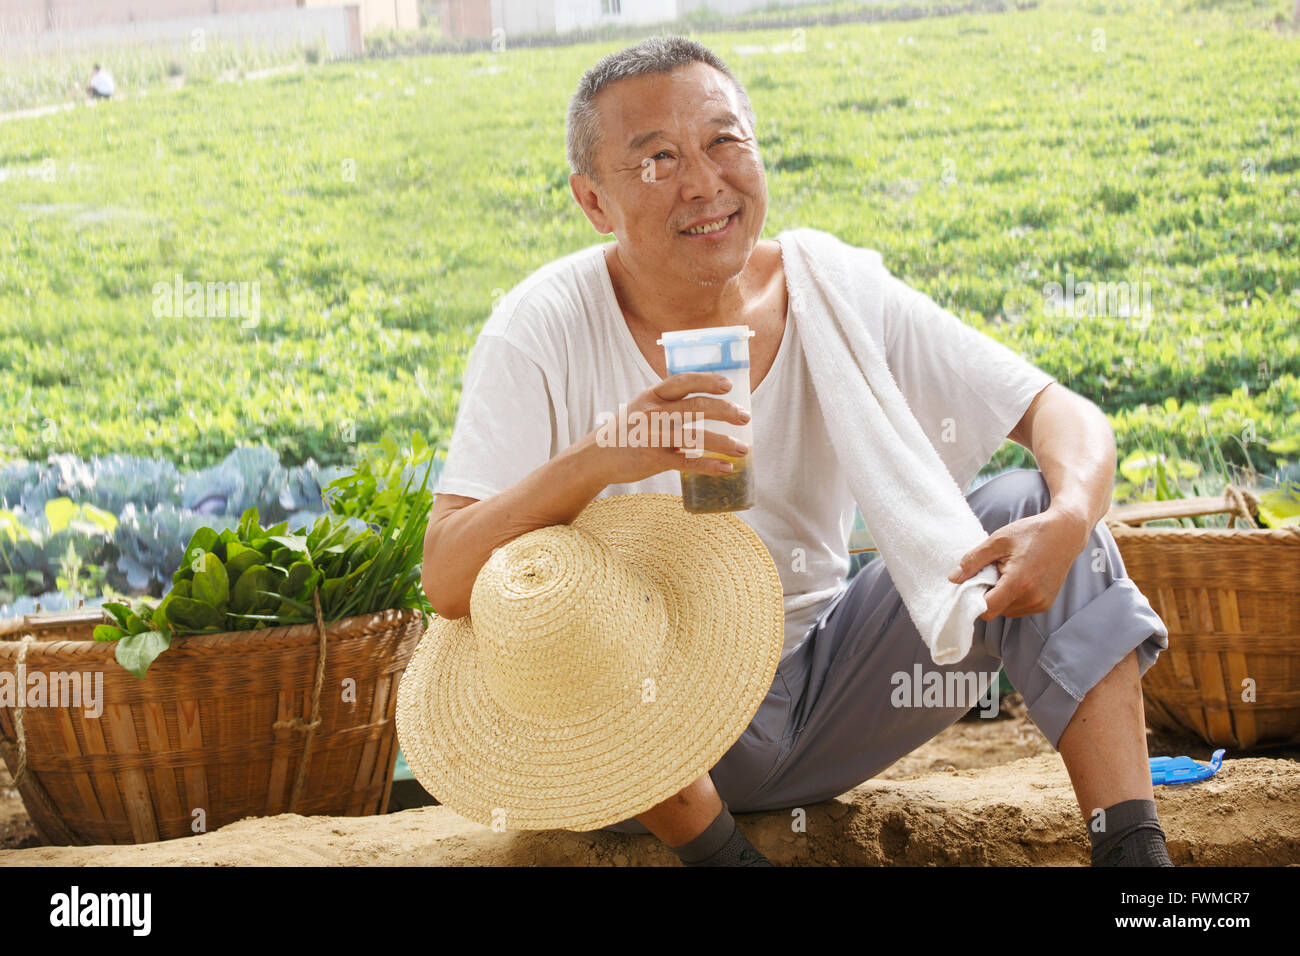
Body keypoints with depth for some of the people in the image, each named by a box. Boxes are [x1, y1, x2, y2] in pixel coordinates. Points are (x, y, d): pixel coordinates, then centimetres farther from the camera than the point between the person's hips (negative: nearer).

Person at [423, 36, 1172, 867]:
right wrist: (597, 460, -41)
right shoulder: (549, 326, -15)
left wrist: (1069, 519, -32)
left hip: (824, 698, 3)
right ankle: (720, 852, -15)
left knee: (1027, 509, -14)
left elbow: (1068, 415, -8)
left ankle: (1135, 849, -17)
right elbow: (447, 580, -24)